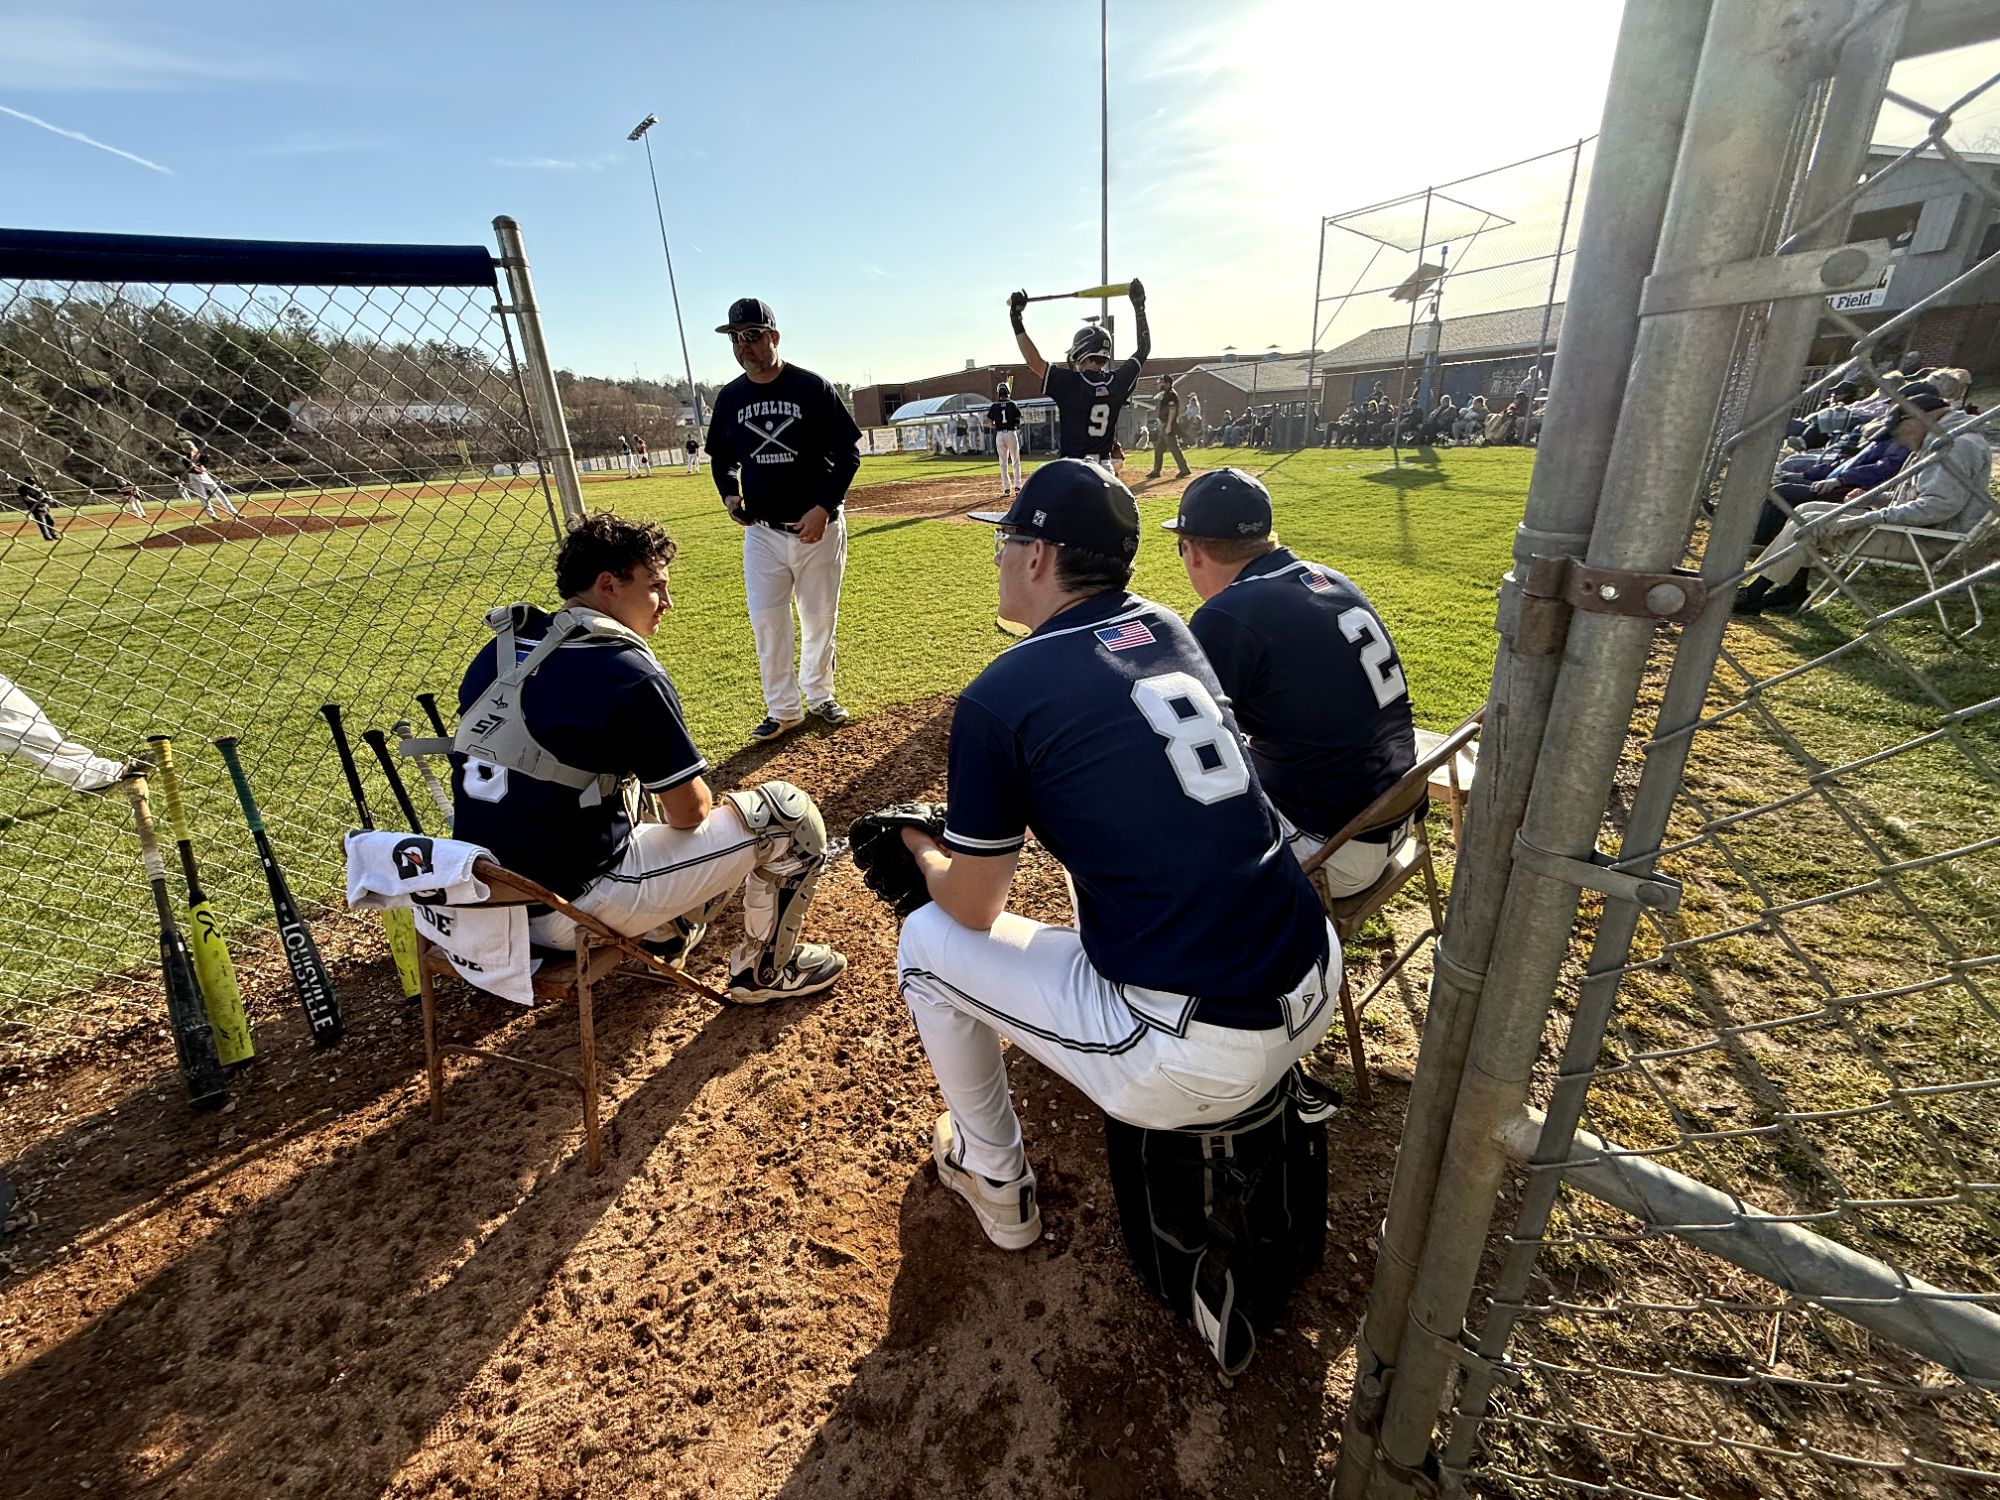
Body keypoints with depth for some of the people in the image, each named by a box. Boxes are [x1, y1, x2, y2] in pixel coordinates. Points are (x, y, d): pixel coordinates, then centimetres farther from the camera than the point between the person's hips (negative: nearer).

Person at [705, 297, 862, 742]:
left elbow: (848, 454, -5)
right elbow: (722, 458, 17)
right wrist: (730, 493, -4)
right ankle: (783, 709, 15)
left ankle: (820, 696, 27)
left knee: (820, 618, 8)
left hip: (818, 528, -3)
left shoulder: (812, 388, -6)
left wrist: (823, 507, -16)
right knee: (766, 622, 2)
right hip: (761, 532, 3)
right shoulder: (730, 398, 5)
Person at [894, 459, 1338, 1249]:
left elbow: (973, 908, -3)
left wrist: (921, 848, 18)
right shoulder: (1169, 628, 6)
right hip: (1317, 994, 8)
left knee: (926, 940, 10)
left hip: (1193, 1066, -7)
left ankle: (995, 1183, 31)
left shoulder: (998, 696, -14)